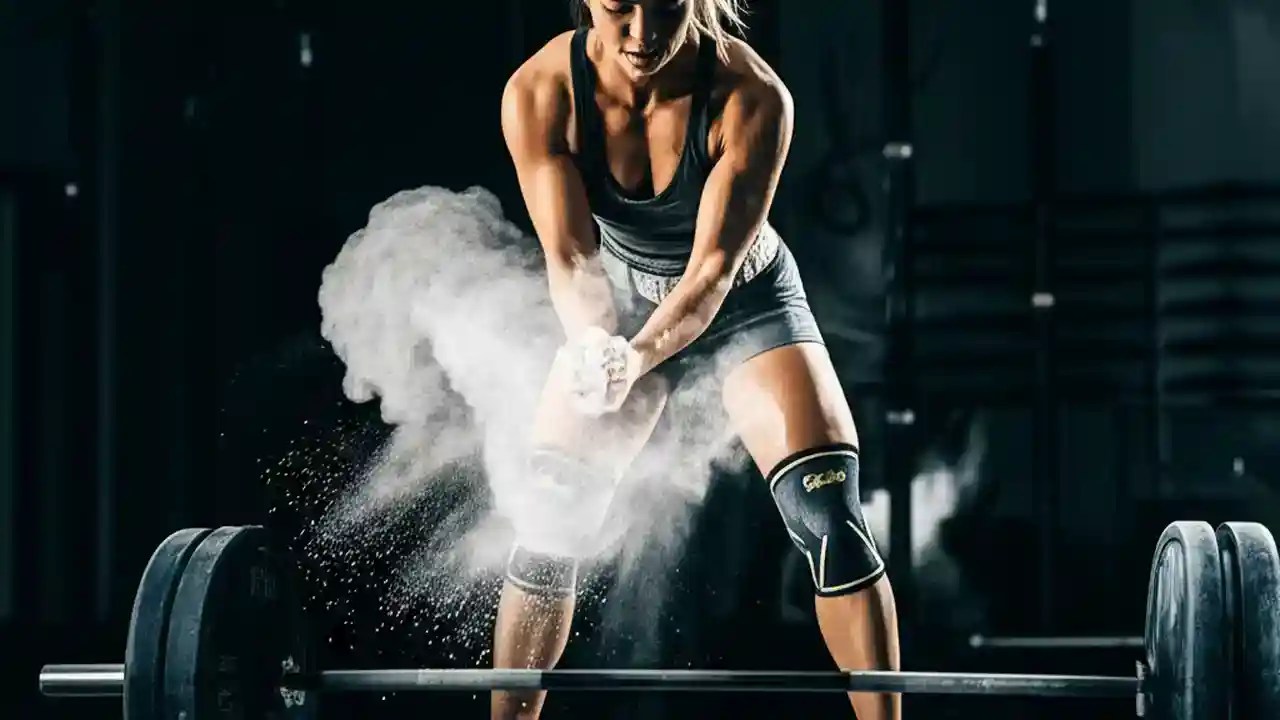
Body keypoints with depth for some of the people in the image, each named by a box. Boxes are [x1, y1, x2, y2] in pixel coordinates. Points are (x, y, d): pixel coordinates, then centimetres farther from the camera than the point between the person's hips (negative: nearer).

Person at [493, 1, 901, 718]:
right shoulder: (539, 93, -25)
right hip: (622, 295, 2)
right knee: (550, 521, -5)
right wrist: (593, 342, -47)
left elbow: (714, 266, -32)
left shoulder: (754, 97, -31)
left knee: (828, 514, -16)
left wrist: (638, 356, -50)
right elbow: (570, 255, -26)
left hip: (747, 297, -2)